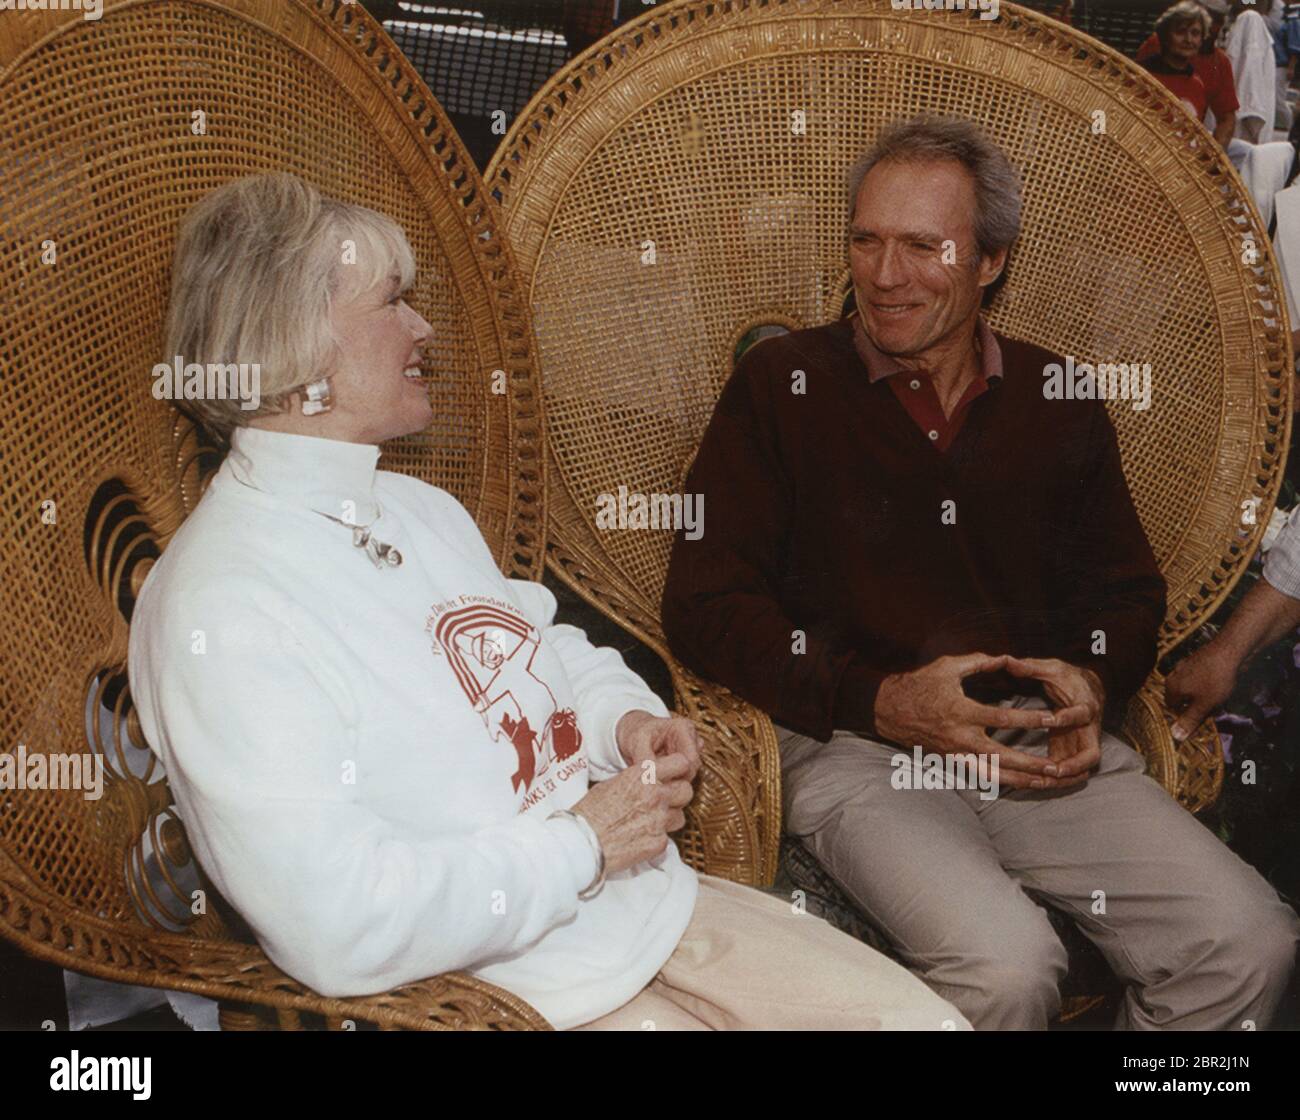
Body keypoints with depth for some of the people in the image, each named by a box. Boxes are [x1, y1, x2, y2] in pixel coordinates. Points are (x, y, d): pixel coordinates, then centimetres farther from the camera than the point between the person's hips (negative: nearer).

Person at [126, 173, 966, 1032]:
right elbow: (340, 930, -27)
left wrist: (628, 718, 2)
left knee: (932, 1019, 5)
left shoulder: (422, 510, 9)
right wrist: (581, 845, -18)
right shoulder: (219, 612, -21)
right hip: (518, 990, -8)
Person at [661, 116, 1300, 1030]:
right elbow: (705, 604, -3)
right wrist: (881, 700, -14)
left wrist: (1093, 684, -3)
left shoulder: (1058, 402, 14)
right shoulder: (782, 387, 3)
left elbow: (1127, 589, 21)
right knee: (1006, 964, -29)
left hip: (1039, 738, 4)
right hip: (852, 745, -4)